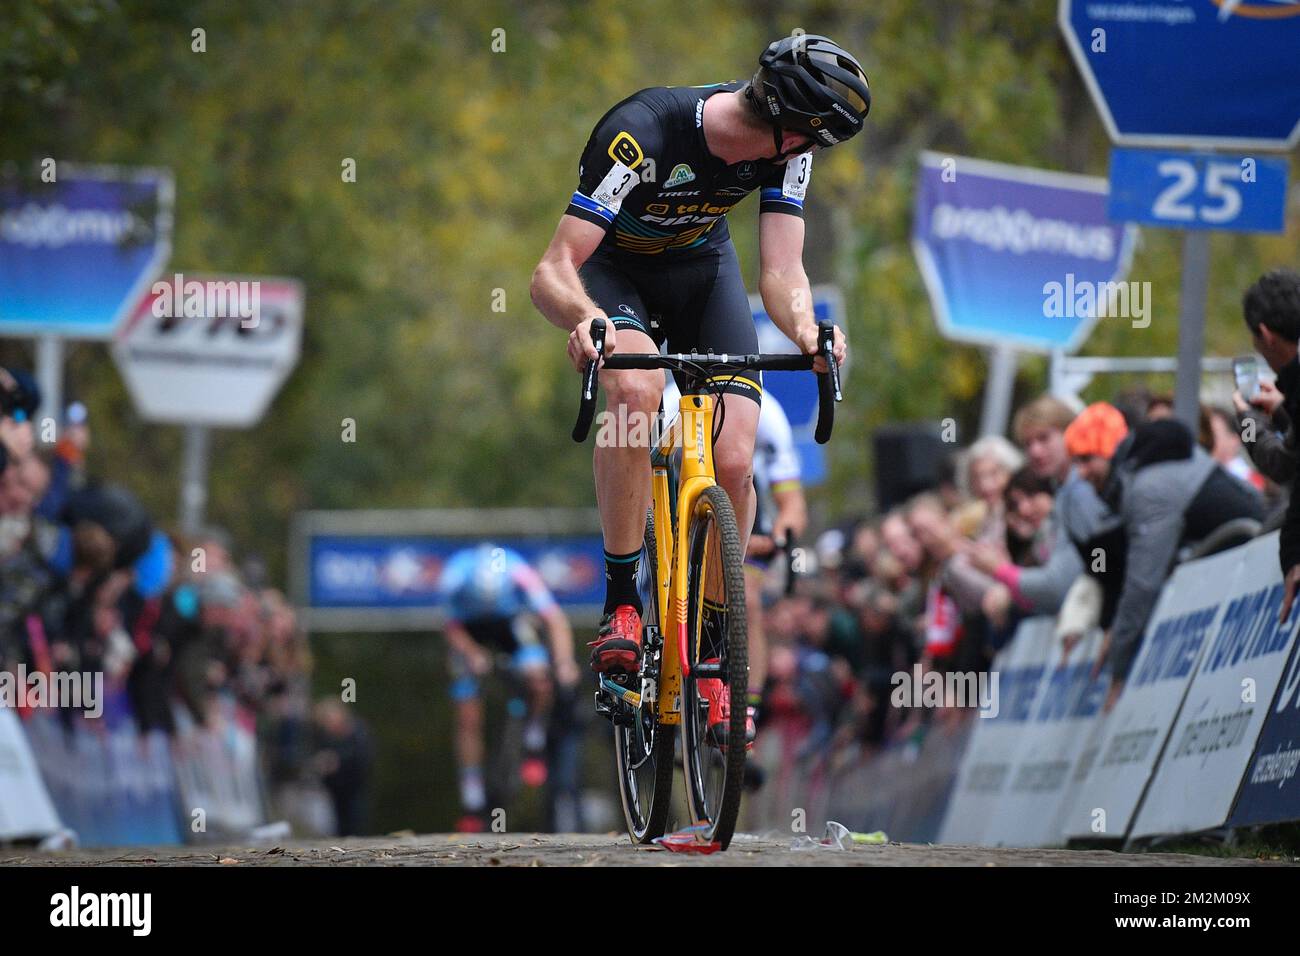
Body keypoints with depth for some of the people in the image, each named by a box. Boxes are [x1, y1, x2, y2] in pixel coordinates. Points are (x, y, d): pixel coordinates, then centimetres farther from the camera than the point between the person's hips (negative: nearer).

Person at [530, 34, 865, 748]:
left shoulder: (785, 146, -22)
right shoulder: (641, 133, -36)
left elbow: (782, 271, -23)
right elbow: (551, 273, -37)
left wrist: (804, 328, -46)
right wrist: (587, 321, -59)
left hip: (701, 268, 4)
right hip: (613, 269, -4)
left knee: (733, 462, -13)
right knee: (638, 389, -36)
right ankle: (620, 606, -23)